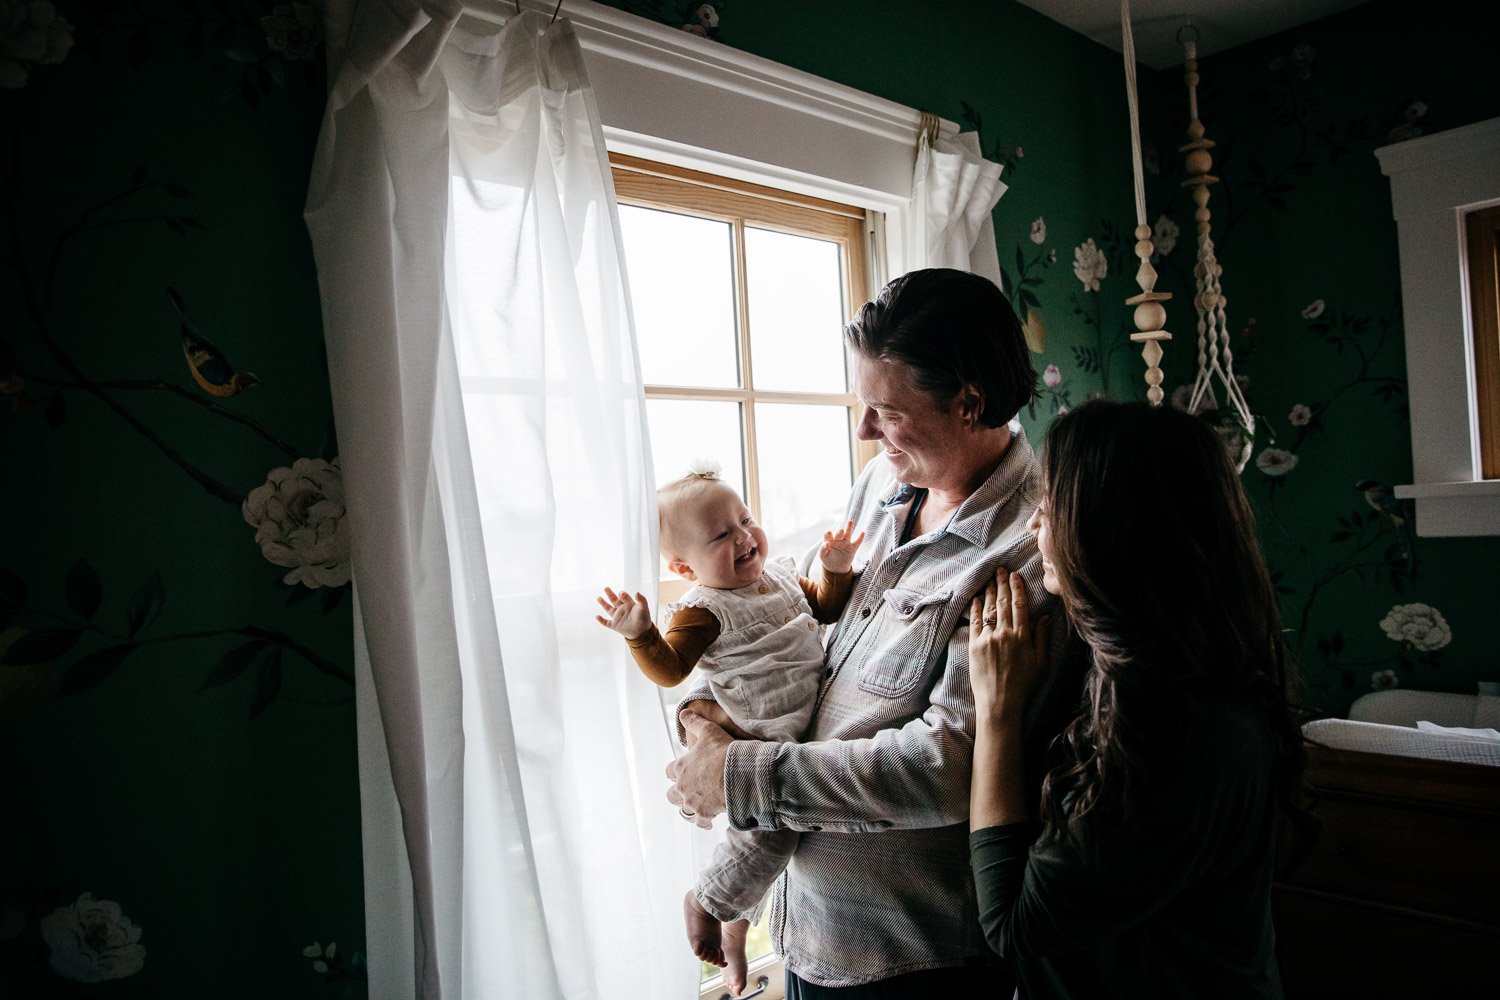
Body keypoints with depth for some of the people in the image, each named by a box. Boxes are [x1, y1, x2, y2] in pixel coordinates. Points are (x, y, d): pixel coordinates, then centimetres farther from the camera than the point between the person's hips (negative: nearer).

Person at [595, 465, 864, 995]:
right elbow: (669, 669, -30)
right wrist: (641, 634, -47)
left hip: (808, 726, 8)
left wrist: (836, 569, 2)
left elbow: (826, 607, 19)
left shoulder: (780, 576, 5)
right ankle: (706, 902, 6)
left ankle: (736, 918, 40)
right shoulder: (702, 610, -19)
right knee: (772, 829, -21)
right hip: (763, 743, -8)